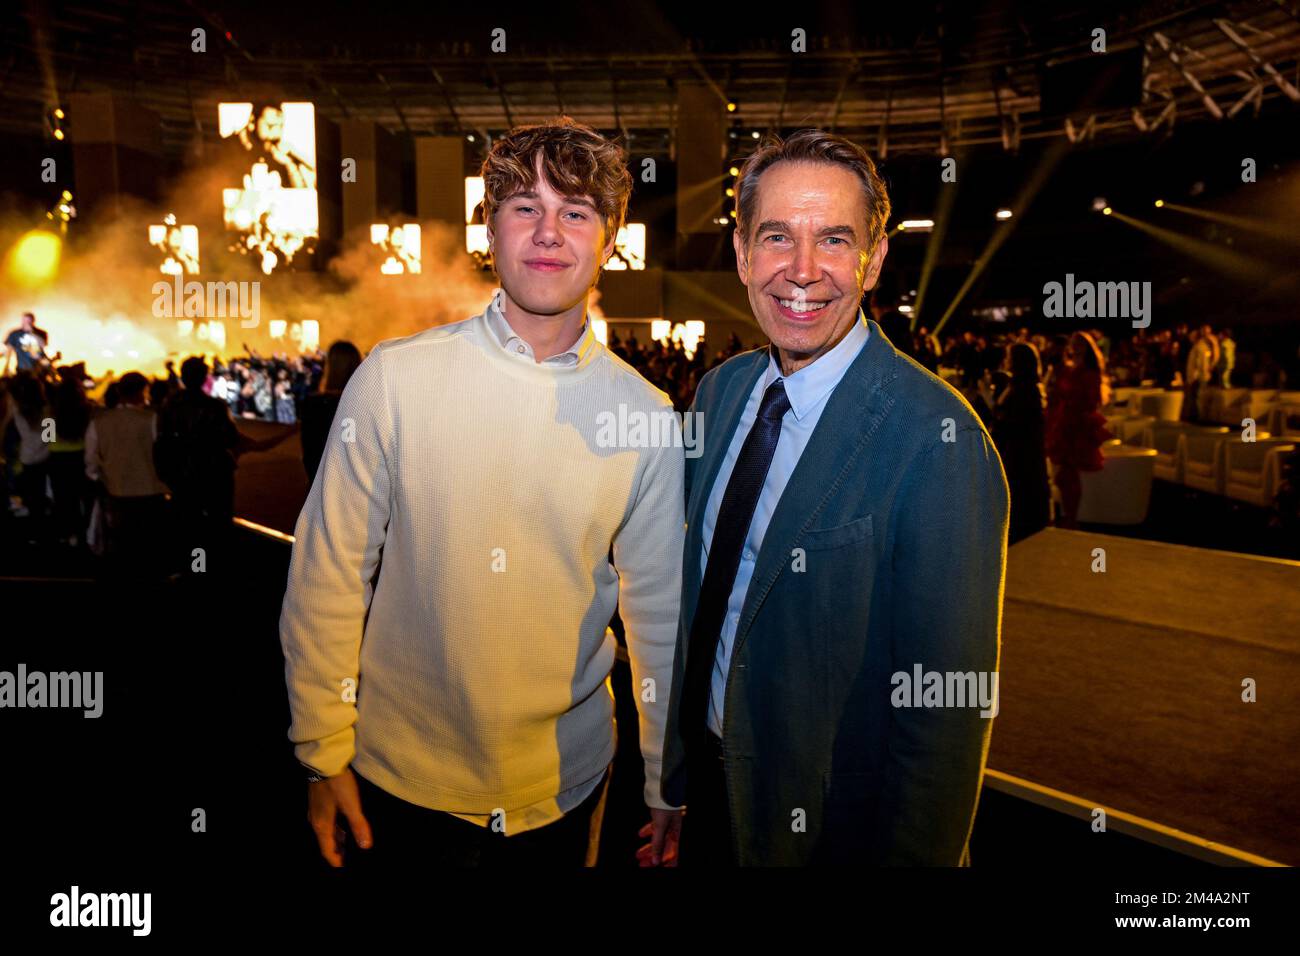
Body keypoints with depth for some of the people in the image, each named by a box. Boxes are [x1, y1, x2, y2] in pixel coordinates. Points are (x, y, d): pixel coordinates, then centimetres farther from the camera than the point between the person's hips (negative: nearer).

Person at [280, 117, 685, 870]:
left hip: (565, 783, 1)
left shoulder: (646, 415, -8)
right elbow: (328, 575, -5)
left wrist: (668, 781, 5)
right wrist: (323, 751, -1)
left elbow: (658, 608, 0)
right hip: (401, 776, 0)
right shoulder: (394, 379, -12)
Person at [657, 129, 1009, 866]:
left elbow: (946, 706, -21)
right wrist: (676, 768, 11)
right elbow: (697, 590, 6)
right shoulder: (720, 390, -3)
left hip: (830, 824, -5)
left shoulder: (937, 440, -26)